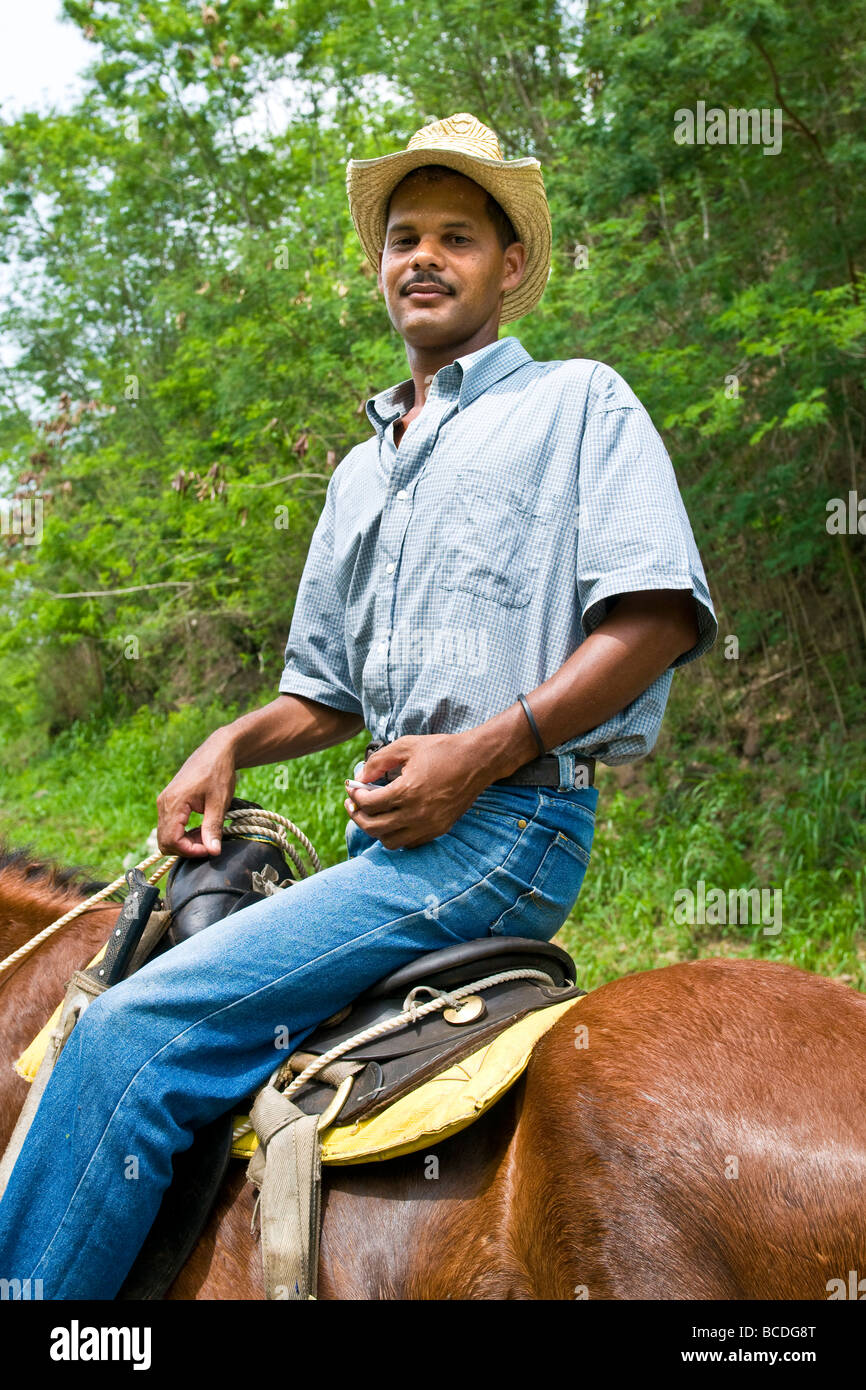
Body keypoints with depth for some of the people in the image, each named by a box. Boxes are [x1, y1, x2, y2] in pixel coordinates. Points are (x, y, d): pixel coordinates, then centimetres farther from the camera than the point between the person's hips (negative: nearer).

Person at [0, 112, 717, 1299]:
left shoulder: (578, 402, 5)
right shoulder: (362, 471, 25)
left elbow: (658, 614, -8)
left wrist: (483, 753, -18)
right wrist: (235, 743, 7)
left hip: (507, 820, -8)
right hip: (390, 833, 8)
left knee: (139, 1030, -21)